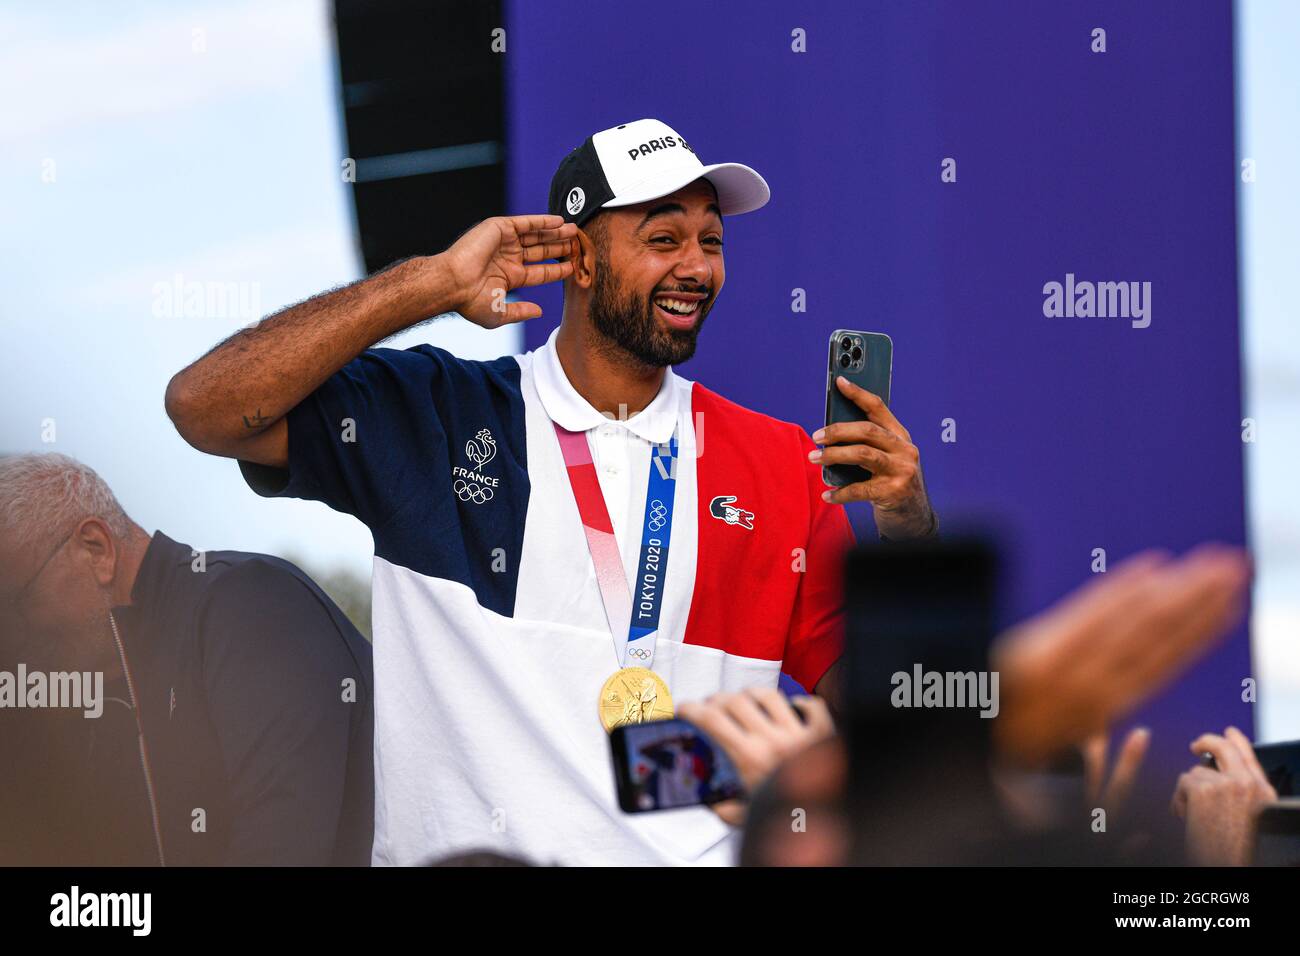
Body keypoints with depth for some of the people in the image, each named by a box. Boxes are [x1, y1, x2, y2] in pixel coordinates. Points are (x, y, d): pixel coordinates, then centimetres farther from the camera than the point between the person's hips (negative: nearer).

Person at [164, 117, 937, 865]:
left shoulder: (782, 465, 14)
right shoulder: (433, 418, 8)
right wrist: (437, 283, -5)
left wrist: (908, 531, -4)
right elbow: (207, 407, -3)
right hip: (462, 851, -1)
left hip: (697, 850, 2)